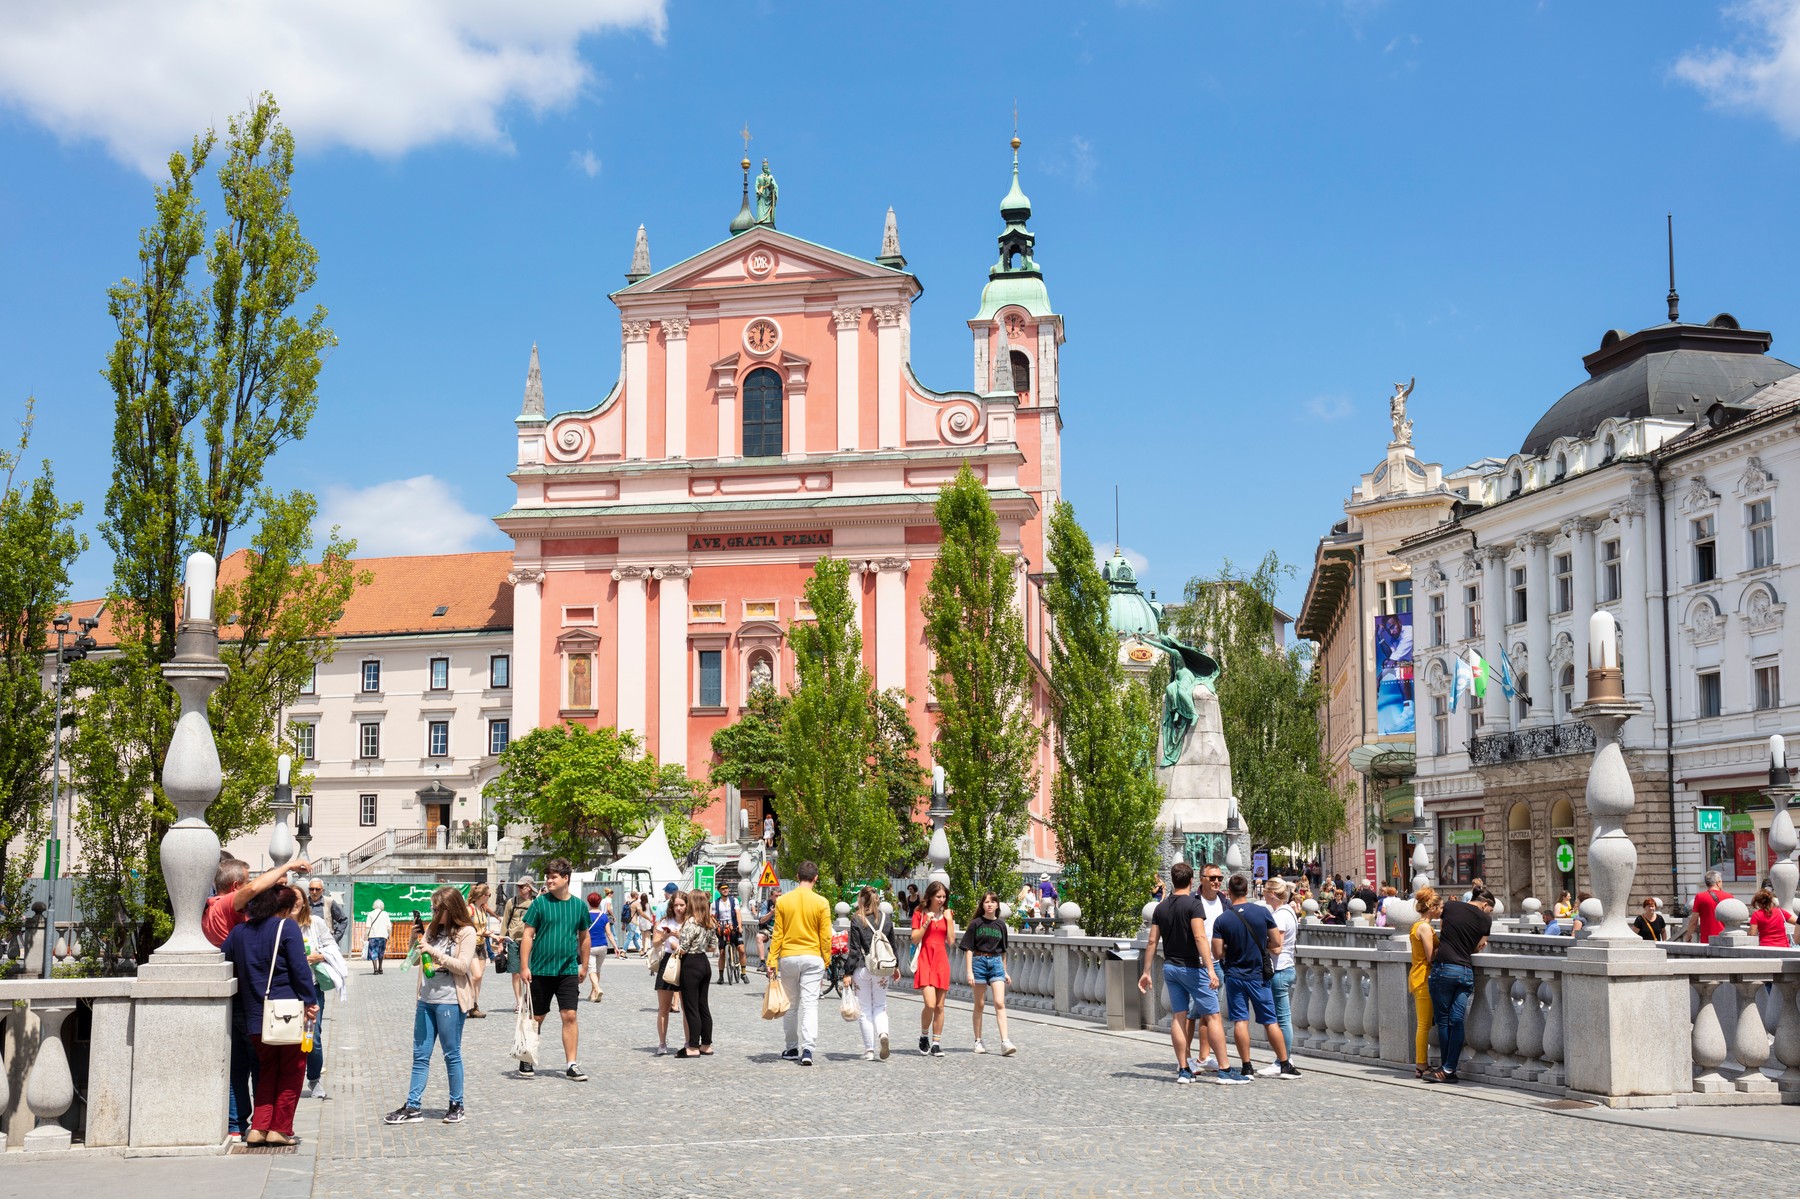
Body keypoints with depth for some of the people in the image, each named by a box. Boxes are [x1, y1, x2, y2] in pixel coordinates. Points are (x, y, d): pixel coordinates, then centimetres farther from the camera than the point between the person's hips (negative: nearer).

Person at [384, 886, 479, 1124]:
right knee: (420, 1055, 6)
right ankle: (412, 1107, 9)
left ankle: (457, 1105, 13)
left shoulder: (466, 932, -5)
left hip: (450, 1002, -6)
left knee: (452, 1054, 2)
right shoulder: (433, 929, 13)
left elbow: (463, 966, -14)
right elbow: (414, 960, 16)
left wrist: (435, 953, -18)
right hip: (426, 999, 6)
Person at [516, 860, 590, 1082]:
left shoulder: (579, 905, 4)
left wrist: (584, 966, 15)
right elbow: (527, 935, -3)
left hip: (568, 971, 1)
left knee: (569, 1016, -6)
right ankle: (527, 1062, 24)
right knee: (536, 1017, 8)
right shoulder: (540, 903, -3)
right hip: (540, 971, -1)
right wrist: (524, 966, -9)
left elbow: (584, 937, 15)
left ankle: (572, 1065, -2)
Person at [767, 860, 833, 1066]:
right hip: (812, 958, -1)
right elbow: (826, 936, -3)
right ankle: (807, 1049, -14)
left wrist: (772, 961, 3)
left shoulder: (783, 901, -1)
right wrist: (826, 961, 8)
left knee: (791, 1005, 12)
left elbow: (777, 934, -1)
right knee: (810, 1004, -2)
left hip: (788, 958, 1)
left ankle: (792, 1049, 18)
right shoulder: (821, 902, -5)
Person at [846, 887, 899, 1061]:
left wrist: (848, 973, -4)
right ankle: (883, 1033, -15)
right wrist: (896, 966, 23)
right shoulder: (886, 918, 3)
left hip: (862, 969, -3)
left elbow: (854, 949, -9)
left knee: (865, 1009, 6)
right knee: (880, 1006, 14)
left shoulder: (857, 920, -8)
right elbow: (893, 945, 11)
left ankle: (869, 1050, 5)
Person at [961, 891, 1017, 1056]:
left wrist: (1005, 971, 17)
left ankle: (1005, 1042, -17)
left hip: (996, 963, 2)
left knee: (1000, 1003, -10)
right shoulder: (976, 924, -1)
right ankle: (978, 1041, 15)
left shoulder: (1001, 925, 8)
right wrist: (970, 971, -9)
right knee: (979, 1004, 6)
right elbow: (969, 949, -2)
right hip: (979, 962, -2)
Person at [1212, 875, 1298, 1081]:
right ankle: (1285, 1065, 11)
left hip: (1234, 975, -1)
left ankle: (1247, 1068, 1)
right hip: (1258, 975, 1)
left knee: (1240, 1021, 3)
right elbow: (1276, 943, -2)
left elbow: (1217, 953, -9)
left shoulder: (1221, 920, -8)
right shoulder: (1263, 912, -7)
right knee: (1270, 1021, 8)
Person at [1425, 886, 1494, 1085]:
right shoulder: (1485, 919, 6)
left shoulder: (1451, 906, 6)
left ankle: (1447, 1069, 8)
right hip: (1466, 970, 1)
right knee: (1457, 1021, 4)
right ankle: (1449, 1069, 2)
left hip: (1443, 968, -1)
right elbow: (1477, 948, 14)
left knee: (1443, 1020, 5)